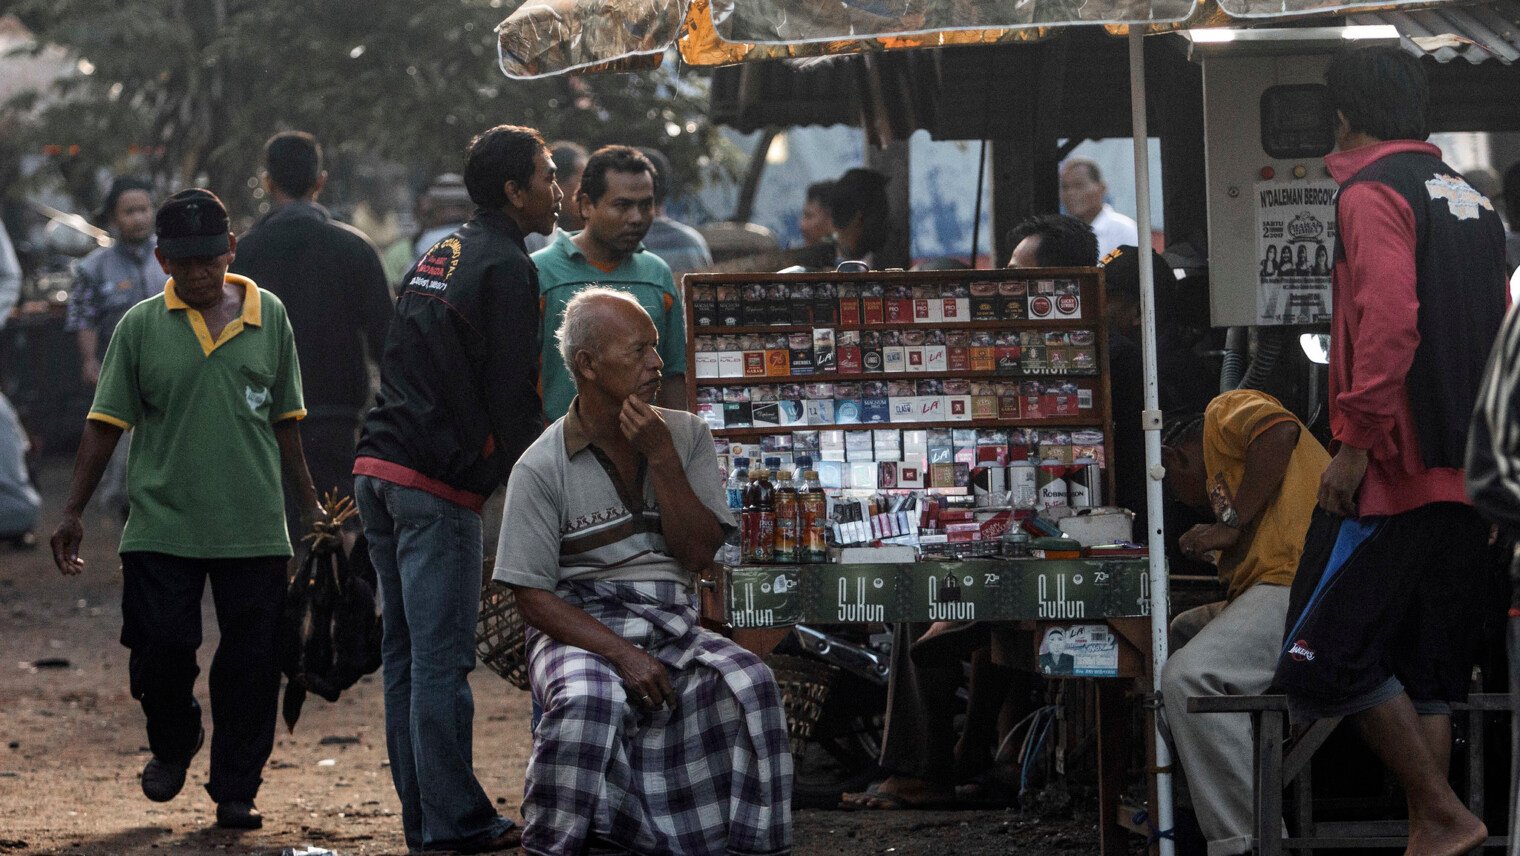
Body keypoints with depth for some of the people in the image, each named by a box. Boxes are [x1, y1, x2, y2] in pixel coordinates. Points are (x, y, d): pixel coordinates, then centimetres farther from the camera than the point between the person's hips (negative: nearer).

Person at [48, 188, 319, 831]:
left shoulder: (269, 316, 6)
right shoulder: (140, 327, 2)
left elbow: (285, 421, 13)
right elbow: (106, 424, 4)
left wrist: (309, 504, 13)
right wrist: (73, 512, 2)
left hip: (255, 528, 1)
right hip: (161, 525, -1)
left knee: (250, 662, 1)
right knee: (161, 646, -3)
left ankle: (235, 791, 12)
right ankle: (172, 746, 26)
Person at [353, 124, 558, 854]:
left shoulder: (436, 258, 19)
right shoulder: (505, 269, -9)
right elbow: (511, 396, -13)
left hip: (379, 466, 9)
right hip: (438, 486, -9)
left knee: (405, 652, 11)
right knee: (441, 659, -6)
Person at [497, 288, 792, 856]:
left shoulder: (685, 436, 9)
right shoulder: (542, 468, -2)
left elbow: (698, 554, 0)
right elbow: (532, 596, -6)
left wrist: (661, 458, -10)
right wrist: (620, 654, -19)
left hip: (671, 624, 3)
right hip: (578, 629, -3)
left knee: (749, 685, -27)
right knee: (587, 703, -37)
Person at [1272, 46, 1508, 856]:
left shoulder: (1372, 193, -9)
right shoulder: (1470, 197, 17)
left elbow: (1388, 322, -22)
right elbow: (1497, 330, 19)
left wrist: (1356, 441, -19)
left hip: (1392, 471, -9)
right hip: (1465, 478, 9)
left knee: (1324, 656, -5)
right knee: (1424, 673, 10)